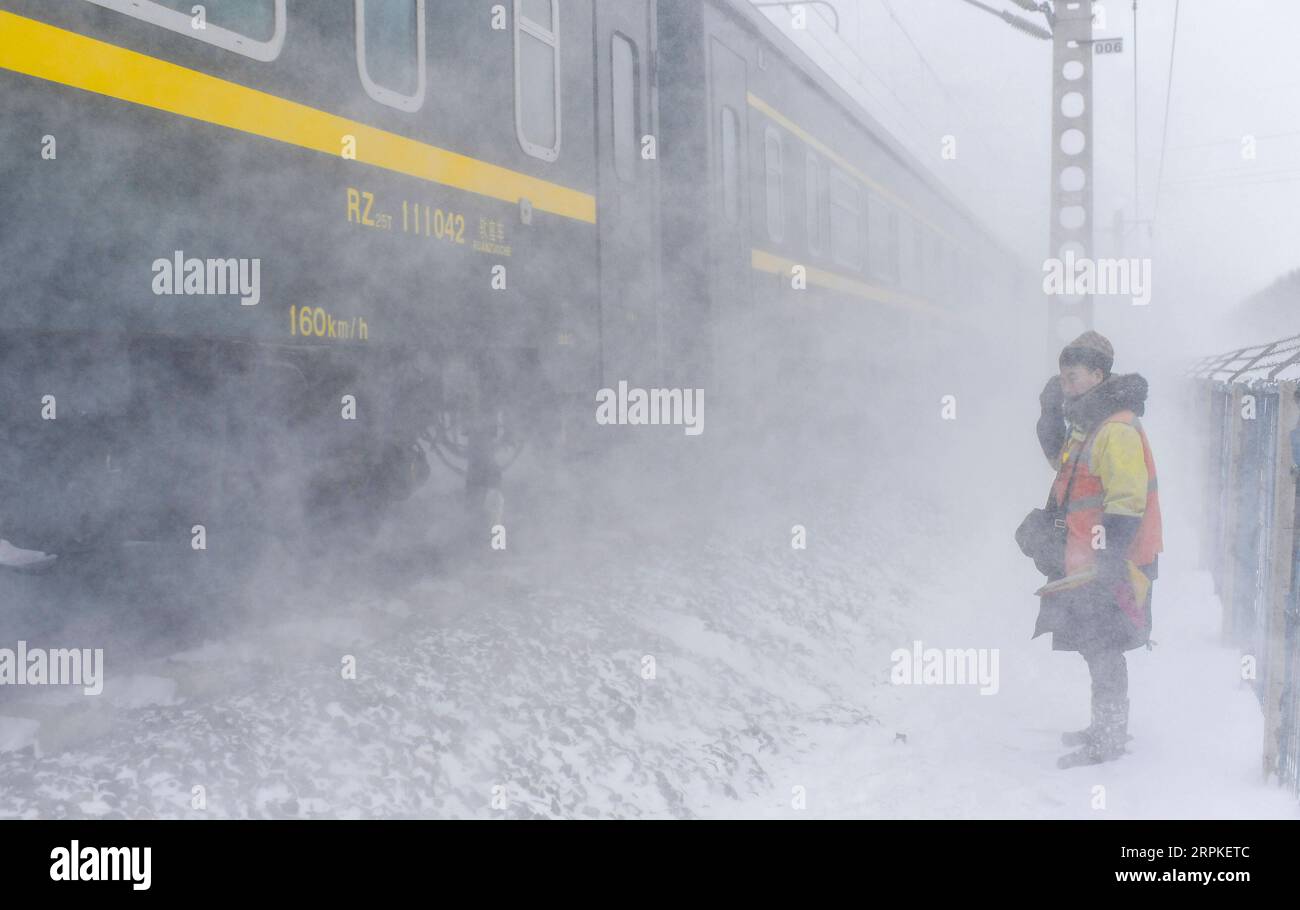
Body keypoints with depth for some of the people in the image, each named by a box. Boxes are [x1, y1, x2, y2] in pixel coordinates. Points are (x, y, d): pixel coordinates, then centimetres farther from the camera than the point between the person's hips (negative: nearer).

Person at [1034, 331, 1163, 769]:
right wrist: (1050, 416, 14)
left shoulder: (1117, 430, -19)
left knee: (1101, 648, -4)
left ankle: (1108, 742, 4)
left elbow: (1127, 500, -24)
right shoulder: (1086, 424, 12)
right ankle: (1107, 727, 30)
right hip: (1089, 559, 10)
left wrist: (1109, 558, -27)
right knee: (1095, 646, 18)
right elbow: (1061, 460, 30)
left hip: (1111, 564, -10)